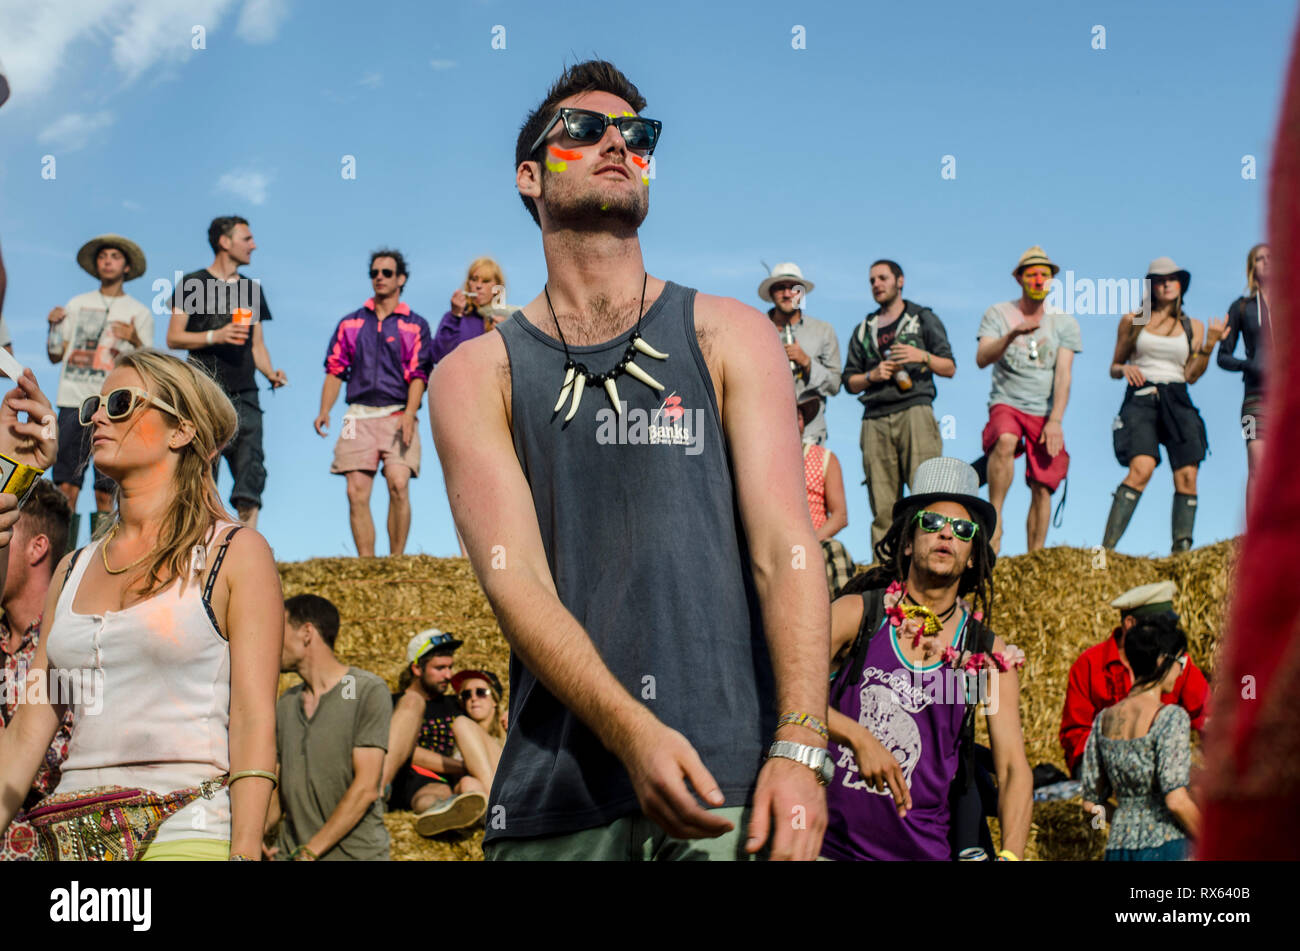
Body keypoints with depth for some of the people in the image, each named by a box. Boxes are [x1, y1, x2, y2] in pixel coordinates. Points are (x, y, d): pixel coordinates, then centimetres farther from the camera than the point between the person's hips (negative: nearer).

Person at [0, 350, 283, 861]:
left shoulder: (236, 553, 2)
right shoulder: (73, 569, 17)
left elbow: (254, 722, -5)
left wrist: (244, 852, -14)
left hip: (188, 825, -5)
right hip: (76, 833, 5)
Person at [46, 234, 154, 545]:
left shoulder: (139, 313, 12)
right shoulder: (77, 304, 18)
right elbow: (55, 355, 17)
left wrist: (135, 340, -13)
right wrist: (54, 326, 1)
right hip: (74, 402, 2)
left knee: (105, 493, -4)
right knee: (65, 487, -5)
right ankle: (59, 550, -3)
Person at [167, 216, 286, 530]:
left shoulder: (251, 289, 20)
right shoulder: (193, 283, 6)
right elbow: (174, 338, 1)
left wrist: (271, 373, 1)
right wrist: (216, 336, -13)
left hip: (244, 395, 4)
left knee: (251, 467, -8)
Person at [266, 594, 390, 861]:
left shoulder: (368, 691, -3)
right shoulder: (285, 704, 14)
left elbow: (366, 788, -10)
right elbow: (277, 791, 14)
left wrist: (310, 851, -13)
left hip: (356, 852, -5)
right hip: (290, 852, 5)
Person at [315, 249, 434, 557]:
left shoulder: (415, 325, 11)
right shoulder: (350, 323, 19)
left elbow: (419, 375, 1)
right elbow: (335, 370, 14)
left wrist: (409, 414, -15)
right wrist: (324, 412, 0)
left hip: (397, 415, -2)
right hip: (359, 415, 3)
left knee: (398, 485, -19)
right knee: (356, 492, -8)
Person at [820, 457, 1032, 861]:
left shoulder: (989, 655, 1)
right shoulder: (857, 613, -2)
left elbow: (1014, 768, -6)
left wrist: (1010, 854, -21)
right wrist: (857, 737, -25)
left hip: (928, 849, 1)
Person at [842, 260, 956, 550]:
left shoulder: (923, 319, 16)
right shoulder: (864, 330, 25)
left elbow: (950, 368, 10)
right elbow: (849, 381, 21)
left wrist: (923, 356, -9)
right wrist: (872, 376, 1)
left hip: (914, 410, -3)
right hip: (875, 419, 3)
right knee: (882, 502, -4)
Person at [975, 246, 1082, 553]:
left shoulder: (1065, 323, 6)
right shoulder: (998, 314, 4)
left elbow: (1063, 376, -2)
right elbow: (981, 359, -9)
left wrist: (1055, 421, -14)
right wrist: (1011, 335, -27)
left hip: (1045, 413, 2)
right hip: (1006, 404, -2)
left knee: (1042, 488, -5)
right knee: (1005, 441, -35)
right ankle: (994, 521, -28)